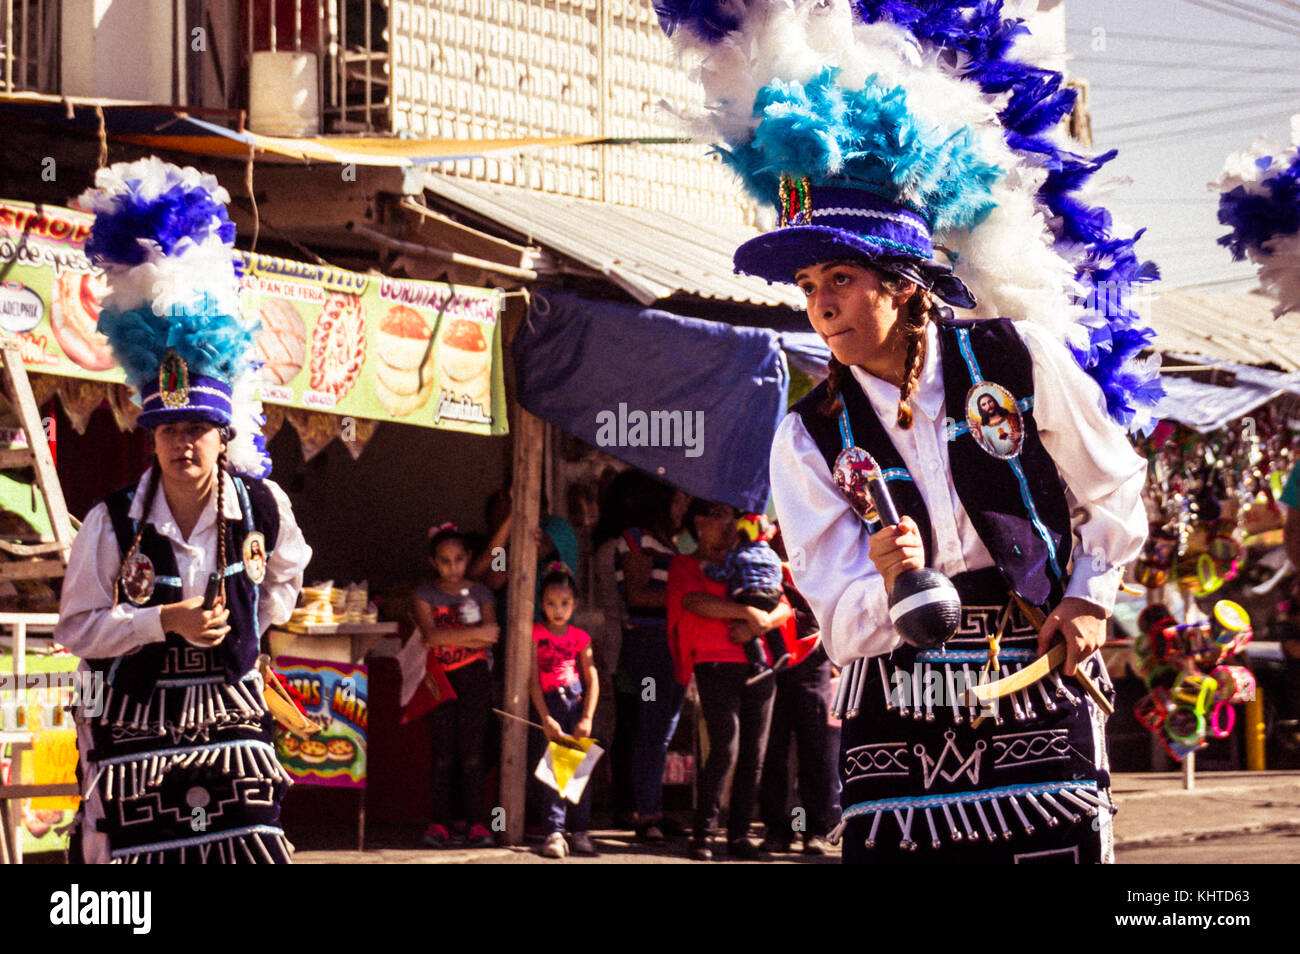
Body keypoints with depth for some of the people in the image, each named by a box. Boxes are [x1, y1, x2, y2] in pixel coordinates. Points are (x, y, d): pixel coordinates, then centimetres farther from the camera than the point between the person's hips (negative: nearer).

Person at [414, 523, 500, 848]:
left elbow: (490, 640, -6)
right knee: (442, 752, -3)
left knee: (472, 751, -3)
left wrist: (446, 639, -14)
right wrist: (475, 633, -18)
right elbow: (430, 633, -15)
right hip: (440, 676, 0)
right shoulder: (425, 594, 2)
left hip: (474, 675, 0)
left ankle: (475, 821, 0)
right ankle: (440, 822, -1)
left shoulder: (480, 593, 6)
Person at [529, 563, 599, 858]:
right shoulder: (536, 634, 1)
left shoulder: (580, 637, 8)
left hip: (578, 702, 2)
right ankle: (555, 832, -11)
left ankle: (580, 831, 9)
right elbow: (533, 680, -4)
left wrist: (587, 719, -7)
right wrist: (546, 719, -12)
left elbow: (592, 680, 5)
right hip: (550, 704, -2)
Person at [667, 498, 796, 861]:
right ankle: (704, 833, -9)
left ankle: (740, 834, 6)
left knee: (754, 754, -1)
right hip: (716, 665, -5)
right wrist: (749, 612, -14)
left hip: (758, 665, 5)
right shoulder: (686, 565, 11)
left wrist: (758, 624, -8)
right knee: (726, 748, -16)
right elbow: (696, 602, -10)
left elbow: (784, 609, 13)